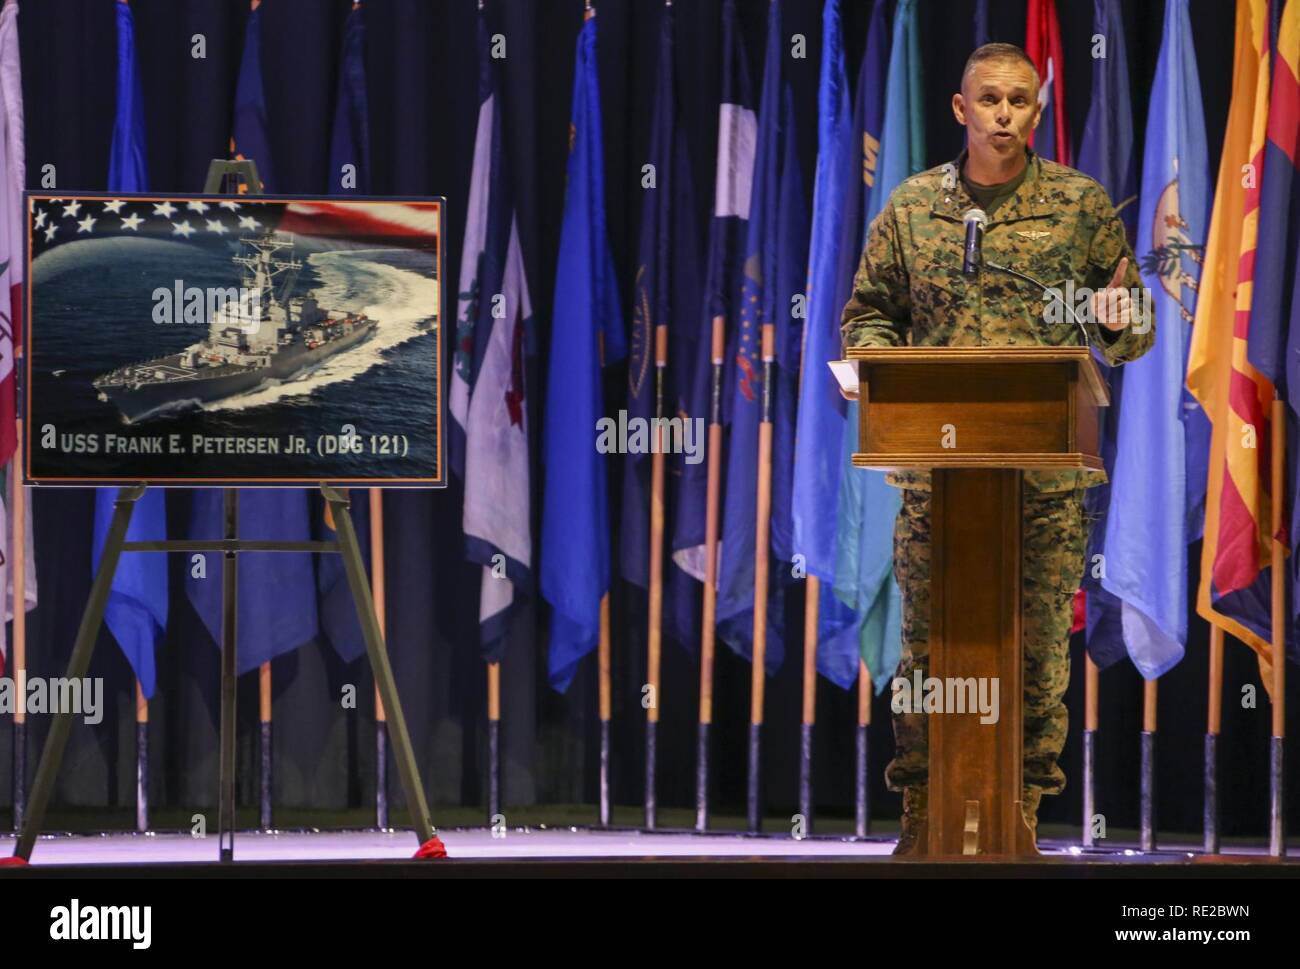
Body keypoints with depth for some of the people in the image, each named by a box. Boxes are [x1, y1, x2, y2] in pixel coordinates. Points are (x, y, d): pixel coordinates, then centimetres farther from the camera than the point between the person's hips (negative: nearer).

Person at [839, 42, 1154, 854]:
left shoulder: (1082, 204, 6)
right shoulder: (912, 207, 8)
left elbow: (1136, 333, 10)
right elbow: (867, 315, 14)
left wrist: (1121, 319, -13)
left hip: (1049, 470, 0)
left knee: (1040, 649, 1)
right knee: (928, 643, 1)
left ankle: (1023, 820, 9)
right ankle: (922, 822, 8)